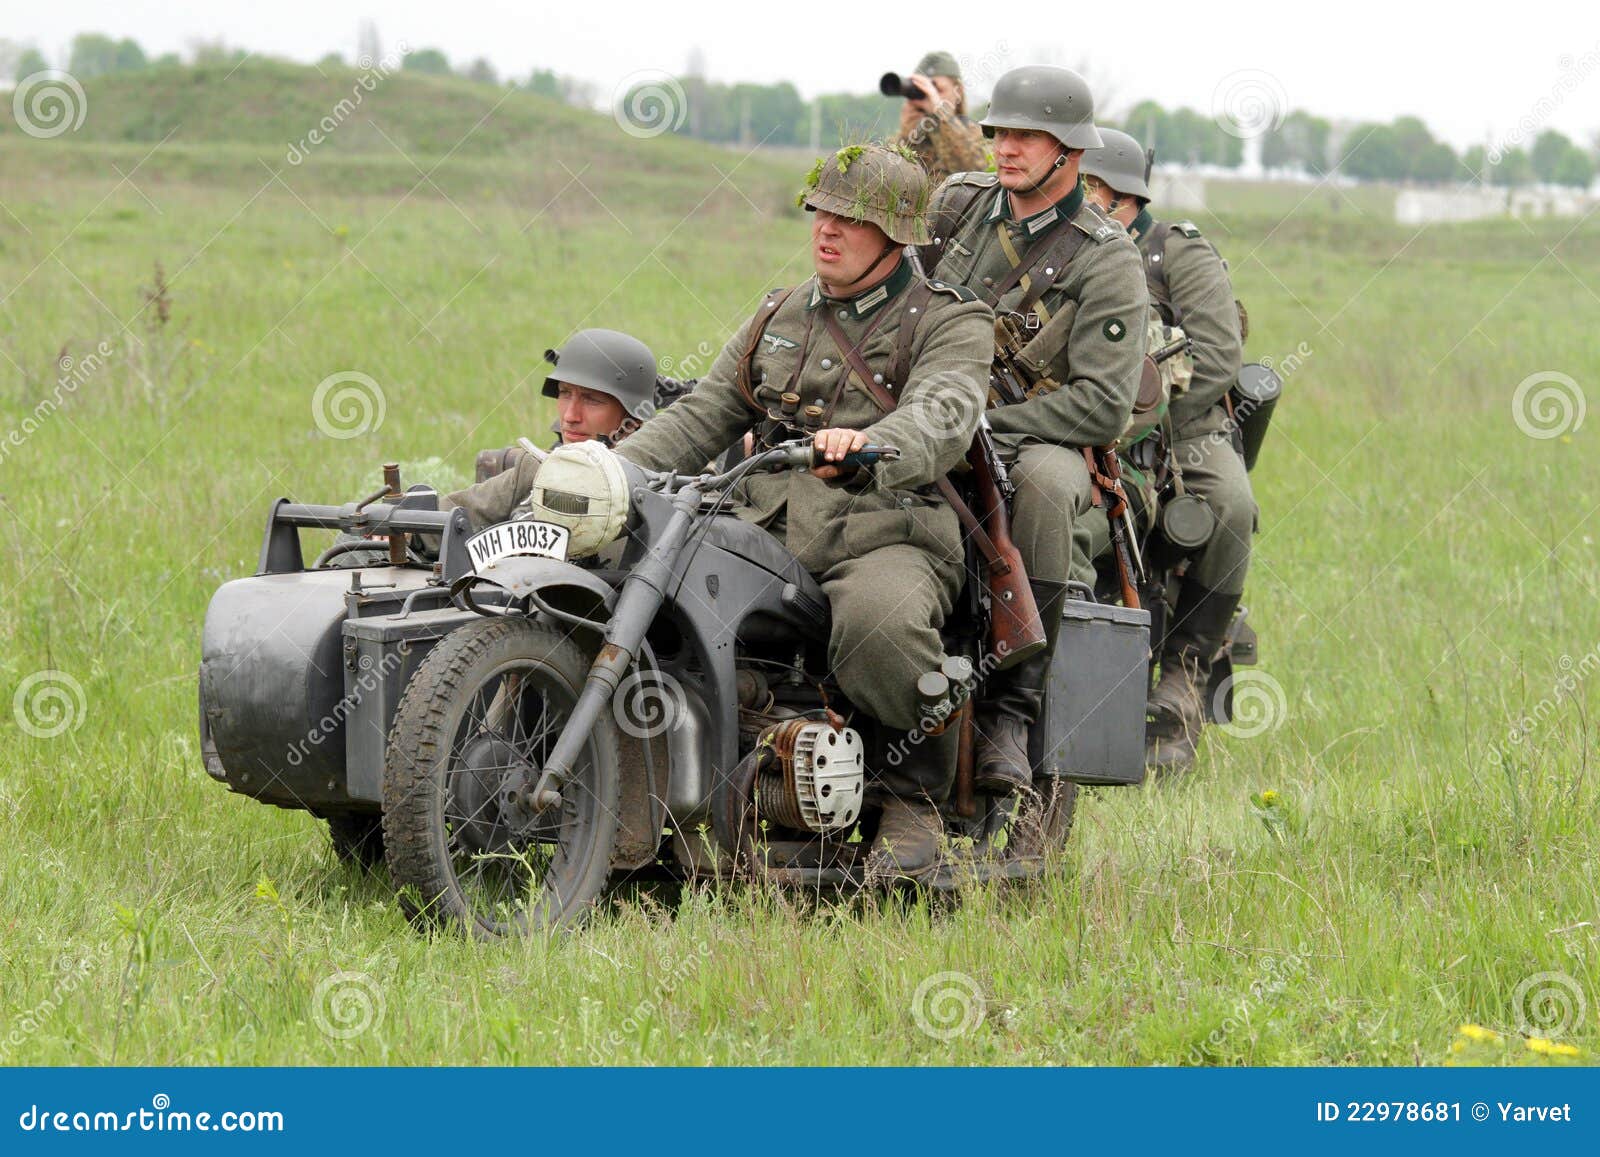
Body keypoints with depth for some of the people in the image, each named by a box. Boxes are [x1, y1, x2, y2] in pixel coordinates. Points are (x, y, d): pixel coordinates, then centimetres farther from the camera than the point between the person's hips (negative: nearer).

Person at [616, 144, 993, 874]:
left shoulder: (951, 322, 4)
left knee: (878, 621, -40)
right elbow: (701, 417, 21)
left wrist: (872, 444, -40)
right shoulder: (781, 316, 24)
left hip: (886, 538, -5)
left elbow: (941, 419, -17)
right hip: (765, 535, 5)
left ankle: (915, 795, -15)